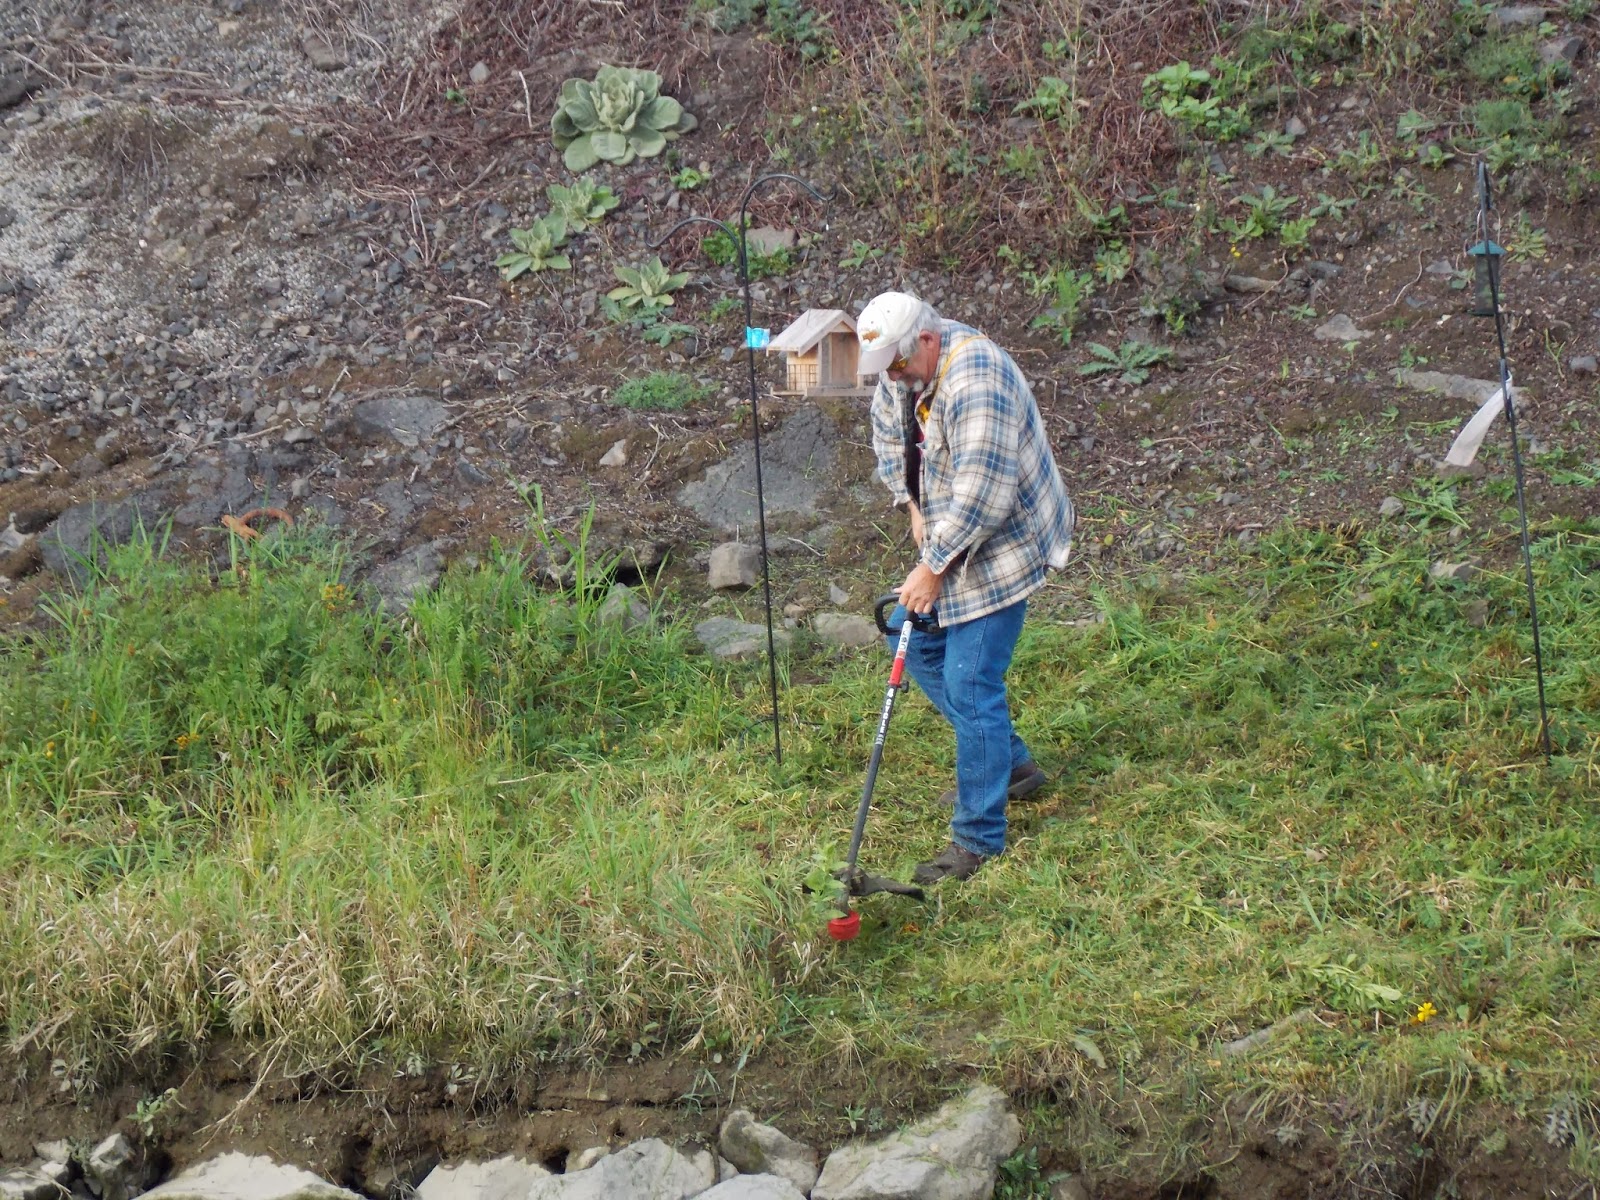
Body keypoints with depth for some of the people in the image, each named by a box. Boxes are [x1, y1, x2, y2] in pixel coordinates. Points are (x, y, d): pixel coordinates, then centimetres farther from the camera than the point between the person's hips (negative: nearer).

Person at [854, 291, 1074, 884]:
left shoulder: (977, 383, -31)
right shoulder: (905, 366, -2)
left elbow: (982, 498, -32)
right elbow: (888, 433, 18)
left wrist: (932, 569, -25)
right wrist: (912, 506, 6)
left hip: (1001, 546, -10)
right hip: (951, 536, 10)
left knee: (971, 686, -10)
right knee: (917, 644, 18)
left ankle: (979, 840, -1)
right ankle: (1011, 764, 31)